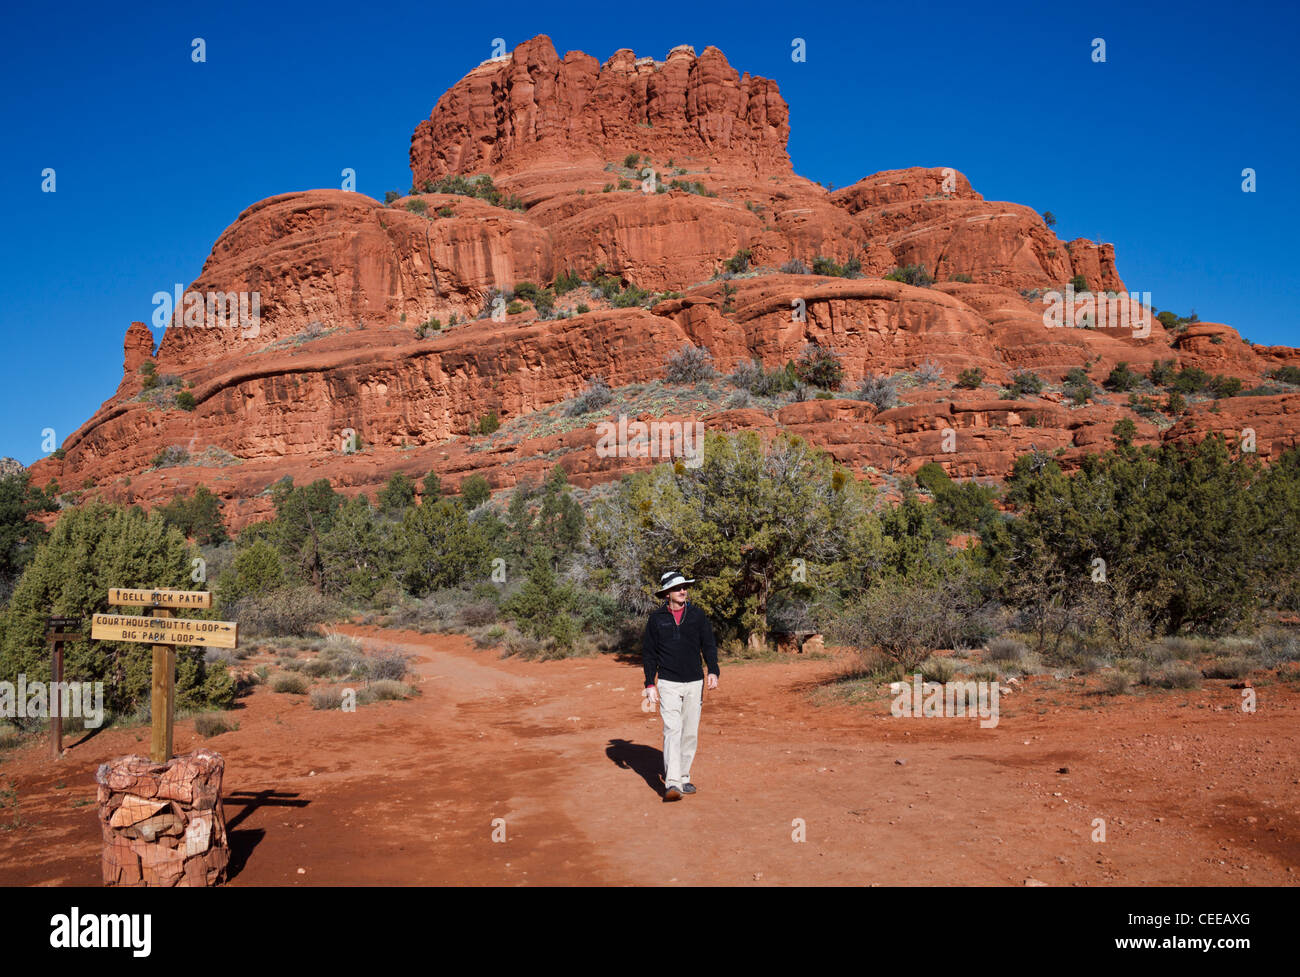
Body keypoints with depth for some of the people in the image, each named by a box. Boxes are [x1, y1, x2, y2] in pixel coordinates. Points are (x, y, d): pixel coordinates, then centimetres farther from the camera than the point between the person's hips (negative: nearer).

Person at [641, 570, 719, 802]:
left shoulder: (697, 615, 5)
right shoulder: (657, 618, 2)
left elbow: (709, 645, 5)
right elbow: (649, 653, 5)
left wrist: (713, 672, -11)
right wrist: (650, 684, -1)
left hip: (694, 683, 3)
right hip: (668, 684, -2)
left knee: (690, 733, 7)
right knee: (672, 730, -14)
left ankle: (683, 778, 20)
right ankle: (672, 784, -18)